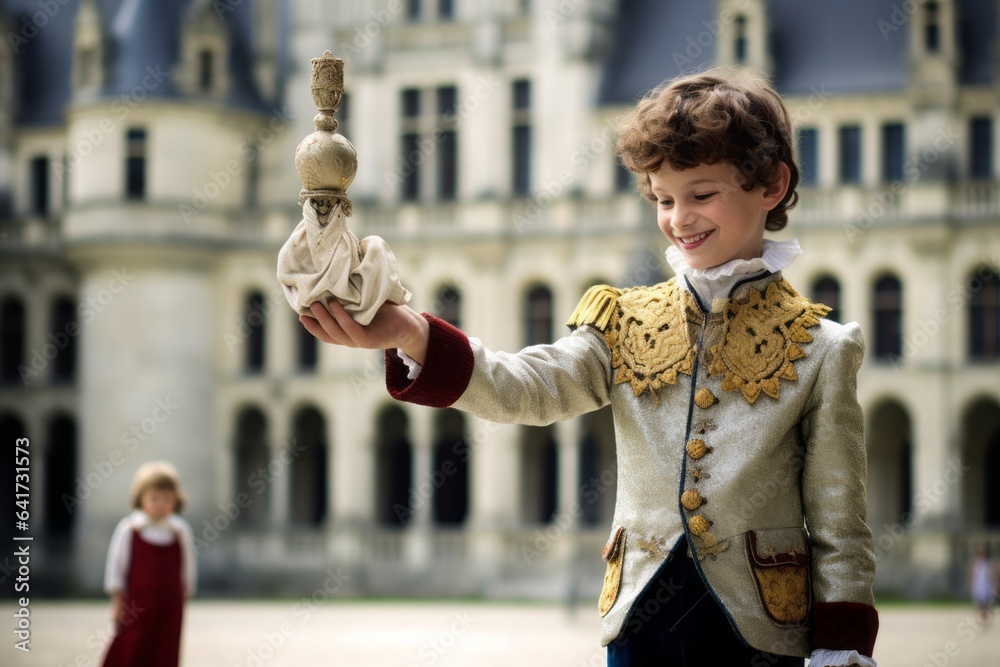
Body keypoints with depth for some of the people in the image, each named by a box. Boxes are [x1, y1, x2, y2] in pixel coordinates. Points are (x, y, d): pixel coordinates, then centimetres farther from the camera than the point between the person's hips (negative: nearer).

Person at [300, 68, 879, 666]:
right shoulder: (627, 324, 5)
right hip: (641, 616, 2)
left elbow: (840, 528, -1)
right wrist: (409, 336, -29)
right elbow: (526, 387, -13)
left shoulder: (818, 350, -2)